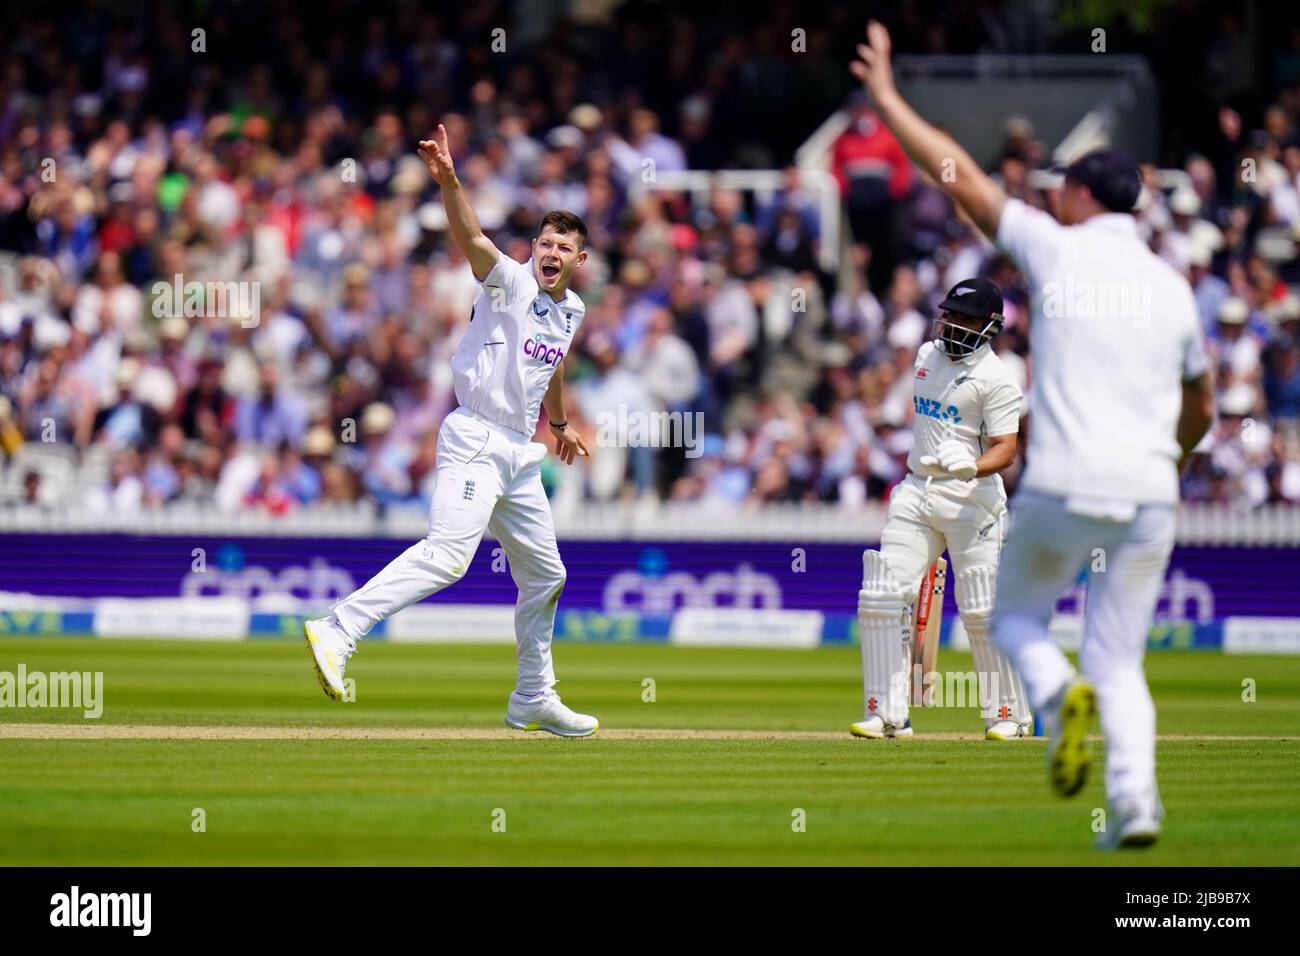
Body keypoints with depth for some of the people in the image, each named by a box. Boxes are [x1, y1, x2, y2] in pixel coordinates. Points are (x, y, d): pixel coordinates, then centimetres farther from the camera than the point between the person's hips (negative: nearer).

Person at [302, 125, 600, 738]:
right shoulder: (510, 284, -6)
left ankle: (533, 700, 29)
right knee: (447, 553, -27)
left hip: (521, 455, 8)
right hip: (475, 441, -8)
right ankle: (339, 632, -37)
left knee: (544, 575, 15)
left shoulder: (570, 311, 15)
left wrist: (559, 424, 49)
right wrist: (448, 181, -43)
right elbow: (473, 241, -26)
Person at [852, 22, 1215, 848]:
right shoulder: (1170, 284, 13)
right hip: (1149, 495, 4)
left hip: (1062, 490, -4)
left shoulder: (1058, 249, 0)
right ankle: (1135, 795, -11)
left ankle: (1063, 695, -14)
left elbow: (960, 175, 4)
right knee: (1121, 660, 11)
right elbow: (1202, 405, 24)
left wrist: (886, 97, 14)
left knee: (1015, 614, 19)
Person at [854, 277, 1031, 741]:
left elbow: (1005, 449, -17)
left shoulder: (995, 379, -10)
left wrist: (971, 466, -36)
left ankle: (1009, 713, 10)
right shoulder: (927, 355, 12)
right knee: (881, 598, -4)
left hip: (971, 498, -7)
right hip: (916, 491, 7)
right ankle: (887, 714, -1)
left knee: (982, 611, -5)